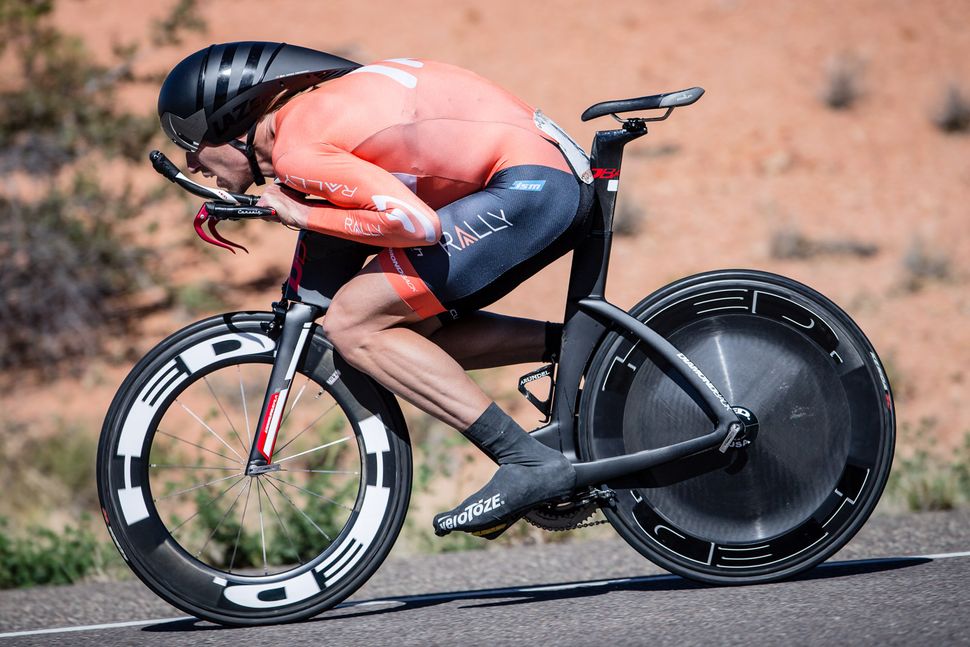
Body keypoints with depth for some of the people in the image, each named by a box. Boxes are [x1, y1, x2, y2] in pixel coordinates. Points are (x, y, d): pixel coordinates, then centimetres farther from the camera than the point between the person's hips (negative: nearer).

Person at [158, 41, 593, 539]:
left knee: (352, 324, -9)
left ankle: (529, 463, -13)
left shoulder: (298, 149, -13)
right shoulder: (314, 106, 17)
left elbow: (415, 222, -22)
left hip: (527, 183, -10)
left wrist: (303, 215, -11)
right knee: (413, 329, 16)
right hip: (563, 181, 10)